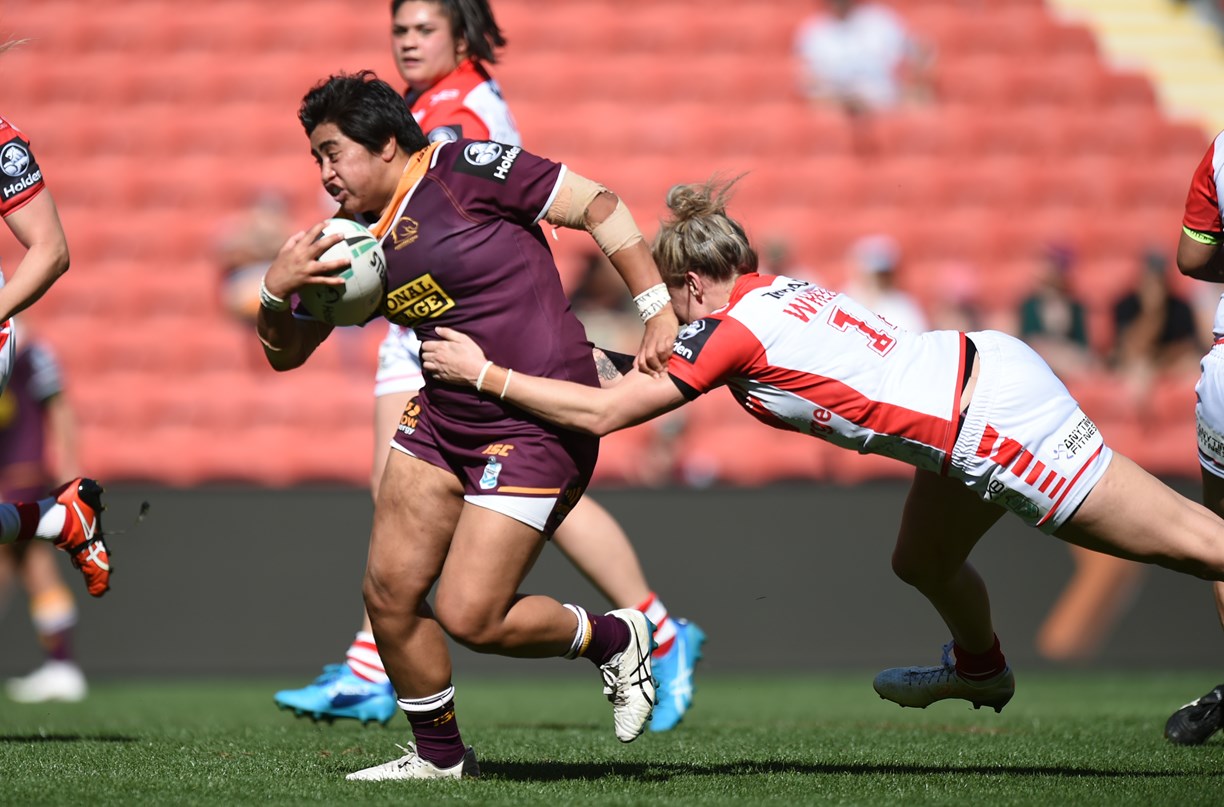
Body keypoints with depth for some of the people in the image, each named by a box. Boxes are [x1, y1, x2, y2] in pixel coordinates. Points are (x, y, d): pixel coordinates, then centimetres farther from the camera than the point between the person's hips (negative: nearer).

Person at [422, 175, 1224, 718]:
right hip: (985, 366, 9)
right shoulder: (779, 290, 11)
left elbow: (602, 413, -11)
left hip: (992, 421, -9)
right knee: (923, 562, 28)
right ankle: (982, 670, 55)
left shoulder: (731, 328, -13)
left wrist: (485, 373, -5)